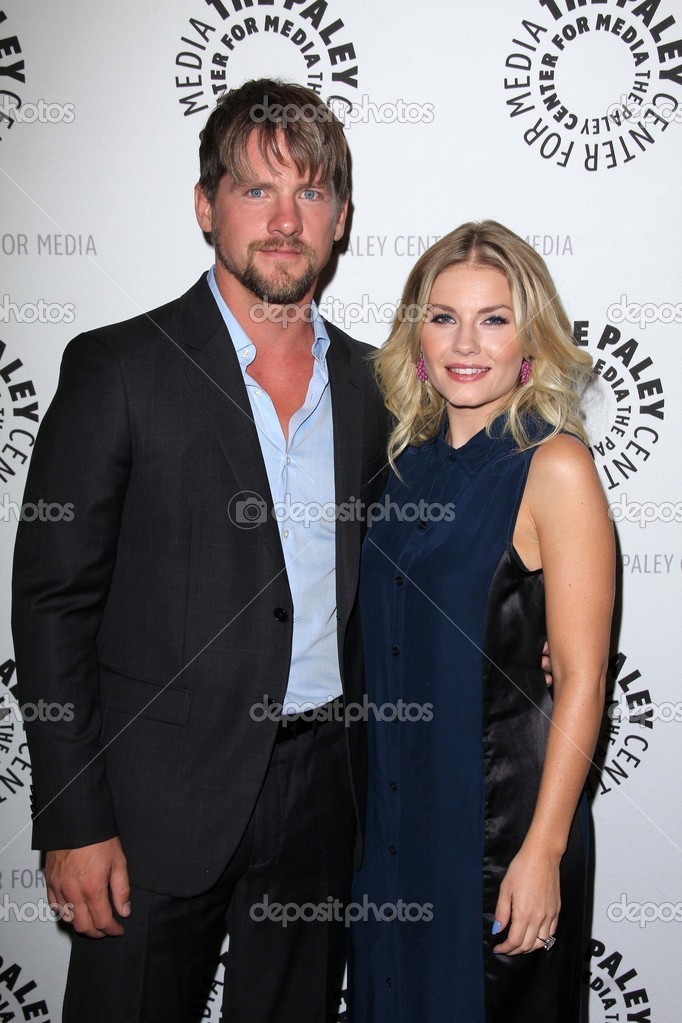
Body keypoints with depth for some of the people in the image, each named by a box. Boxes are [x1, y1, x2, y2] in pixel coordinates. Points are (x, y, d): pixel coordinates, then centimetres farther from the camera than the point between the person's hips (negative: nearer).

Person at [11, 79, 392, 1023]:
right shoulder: (118, 369, -9)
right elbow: (54, 602, -10)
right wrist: (74, 824, -12)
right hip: (163, 798, -4)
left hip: (322, 790, 5)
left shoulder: (368, 381, 5)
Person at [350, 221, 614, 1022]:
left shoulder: (554, 465, -15)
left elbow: (582, 678, -17)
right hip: (396, 803, 6)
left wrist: (544, 850, -18)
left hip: (502, 805, -6)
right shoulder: (413, 457, 3)